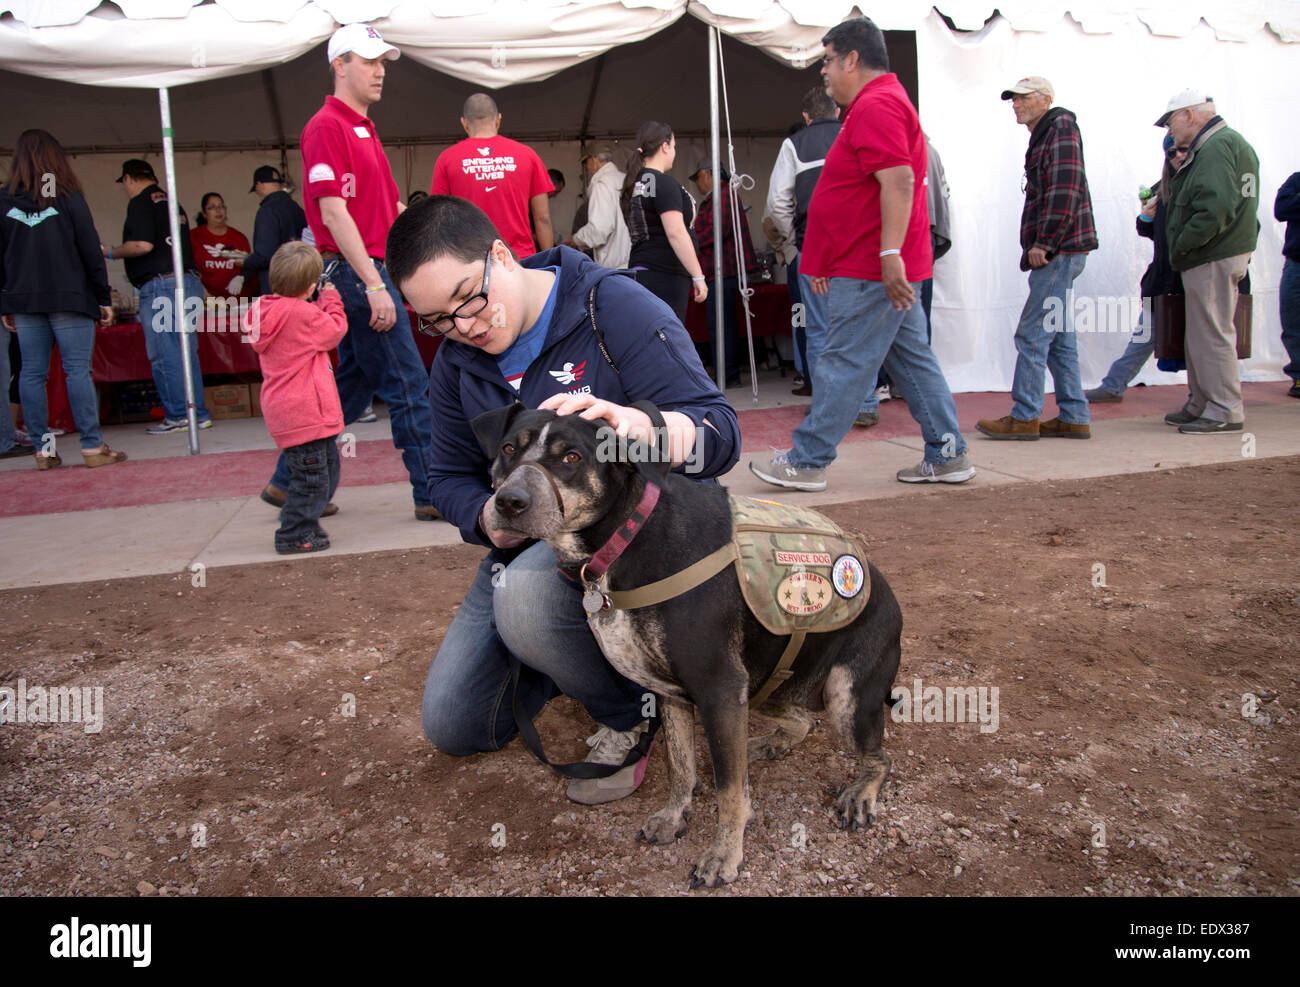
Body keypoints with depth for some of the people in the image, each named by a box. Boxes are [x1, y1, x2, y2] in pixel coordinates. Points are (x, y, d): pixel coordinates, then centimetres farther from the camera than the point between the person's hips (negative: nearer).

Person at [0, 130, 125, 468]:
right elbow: (91, 251, -4)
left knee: (32, 373, 6)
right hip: (69, 299, -3)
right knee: (78, 370, -4)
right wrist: (104, 297, 1)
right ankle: (93, 447, -6)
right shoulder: (68, 198, -3)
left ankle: (42, 450, 7)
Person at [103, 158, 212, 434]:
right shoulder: (172, 203, 21)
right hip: (189, 281, 8)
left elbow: (143, 244, -16)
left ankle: (177, 416, -2)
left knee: (164, 355, -3)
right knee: (186, 352, 10)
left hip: (161, 284, -8)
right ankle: (199, 414, 11)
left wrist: (110, 253, 1)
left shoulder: (141, 202, -4)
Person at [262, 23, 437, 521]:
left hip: (371, 270, 10)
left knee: (352, 385, 14)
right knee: (408, 385, -6)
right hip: (358, 273, -10)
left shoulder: (364, 129, 20)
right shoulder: (327, 127, -10)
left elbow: (389, 209, 23)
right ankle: (431, 493, 2)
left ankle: (289, 481, 23)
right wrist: (374, 285, -23)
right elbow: (334, 214, -18)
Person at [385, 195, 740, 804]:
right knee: (453, 727, 5)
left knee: (527, 592, -39)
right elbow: (450, 477, 9)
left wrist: (641, 426, -44)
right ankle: (581, 652, 28)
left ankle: (634, 715, -9)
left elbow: (720, 433, -21)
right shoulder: (456, 362, 3)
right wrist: (493, 519, -15)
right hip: (531, 549, 7)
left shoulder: (618, 308, -17)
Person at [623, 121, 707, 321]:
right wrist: (698, 276, -17)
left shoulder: (635, 183, 16)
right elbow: (676, 232, -18)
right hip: (663, 276, -9)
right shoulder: (664, 183, -10)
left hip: (641, 271, 9)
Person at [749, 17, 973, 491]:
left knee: (842, 364, -5)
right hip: (882, 270, 11)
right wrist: (827, 263, 27)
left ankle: (807, 462, 1)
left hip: (869, 272, -11)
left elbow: (899, 180, -25)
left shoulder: (875, 106, -13)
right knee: (913, 360, 11)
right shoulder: (884, 101, 23)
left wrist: (890, 253, -31)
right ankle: (948, 455, 15)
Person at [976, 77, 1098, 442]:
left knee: (1032, 333, -9)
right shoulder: (1043, 136, 22)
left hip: (1059, 251, -10)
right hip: (1059, 252, 10)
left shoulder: (1061, 128, -7)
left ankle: (1024, 417, -5)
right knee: (1059, 336, 10)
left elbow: (1064, 190, -18)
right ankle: (1074, 417, 15)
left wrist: (1043, 242, -21)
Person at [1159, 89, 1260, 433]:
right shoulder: (1229, 141, 20)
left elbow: (1215, 210, -25)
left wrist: (1180, 247, -17)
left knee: (1212, 335, -5)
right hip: (1215, 256, 10)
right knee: (1201, 336, 15)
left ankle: (1226, 412, 1)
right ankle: (1201, 405, 24)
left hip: (1214, 261, -10)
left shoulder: (1216, 147, -15)